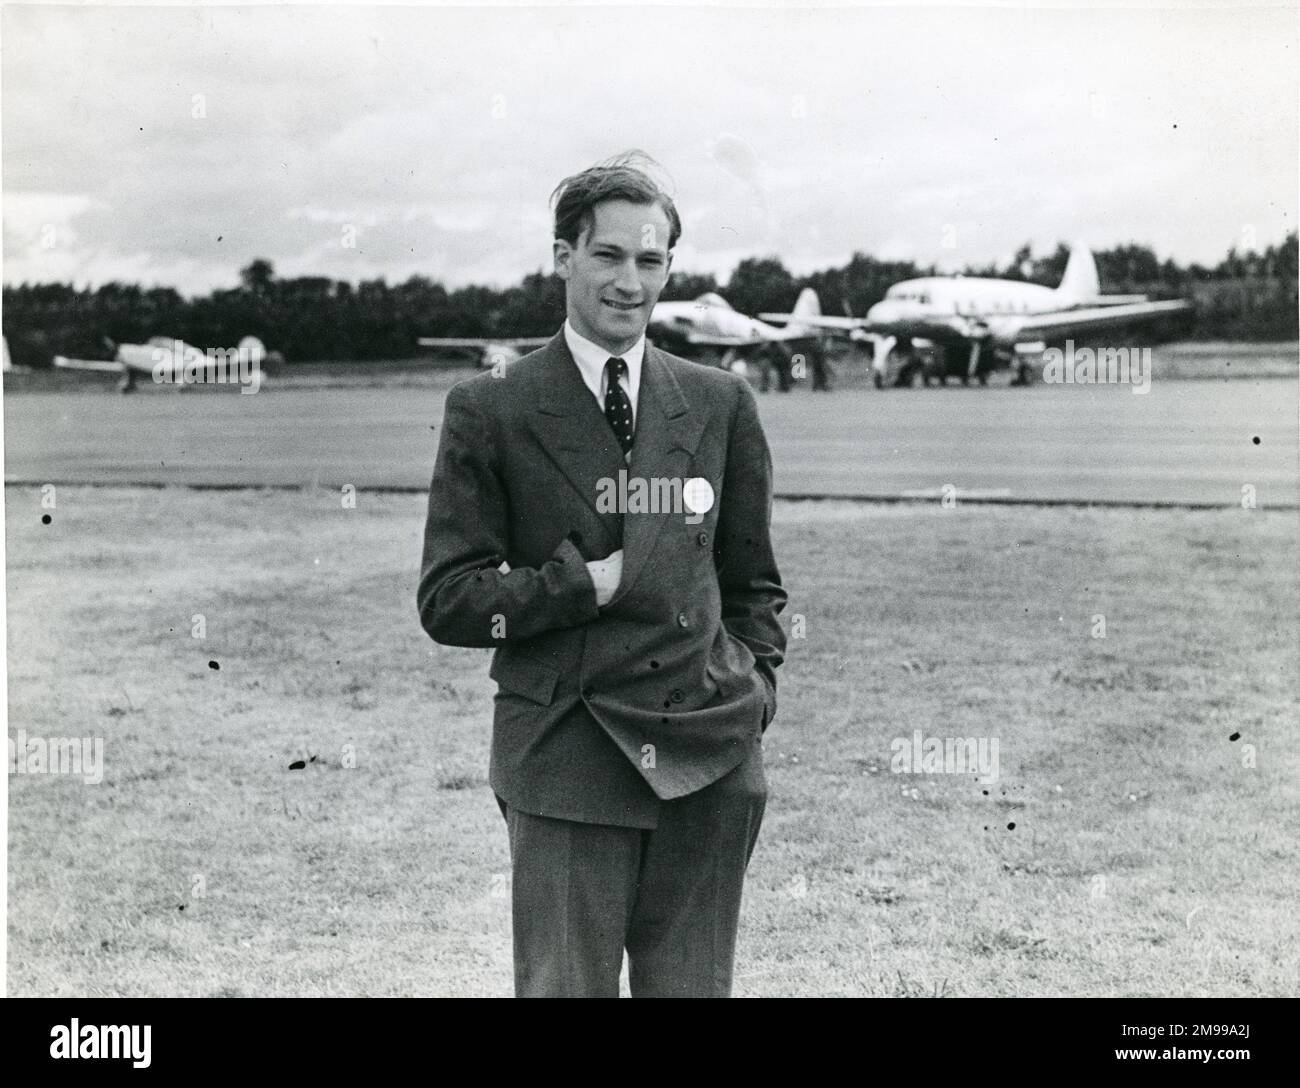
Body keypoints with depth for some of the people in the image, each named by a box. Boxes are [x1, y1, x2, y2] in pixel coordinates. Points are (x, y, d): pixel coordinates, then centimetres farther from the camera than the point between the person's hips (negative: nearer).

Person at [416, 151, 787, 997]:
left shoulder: (722, 406, 11)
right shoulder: (491, 412, 1)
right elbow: (447, 601, -2)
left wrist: (754, 693, 4)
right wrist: (592, 584, -11)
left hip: (708, 761, 3)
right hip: (564, 763, -3)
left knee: (693, 989, 9)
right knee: (561, 989, 0)